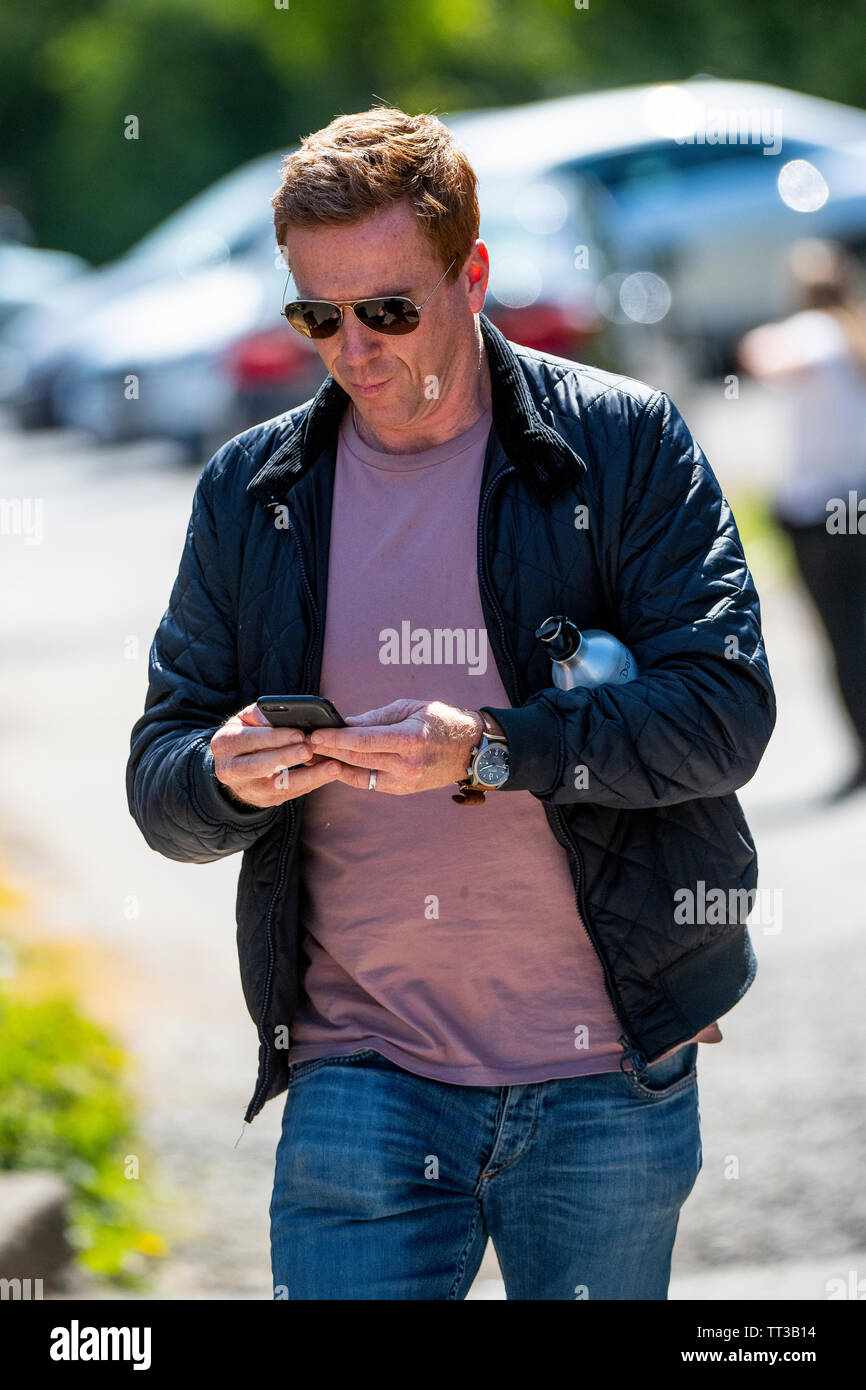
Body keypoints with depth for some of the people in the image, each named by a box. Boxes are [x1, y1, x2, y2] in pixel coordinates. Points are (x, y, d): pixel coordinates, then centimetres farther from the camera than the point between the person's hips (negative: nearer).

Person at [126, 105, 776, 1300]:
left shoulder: (624, 443, -1)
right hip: (358, 1079, 1)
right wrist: (226, 776, -15)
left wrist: (490, 751, -22)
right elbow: (159, 780, 9)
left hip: (606, 1077, -1)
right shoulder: (250, 492, 8)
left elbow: (726, 709, -9)